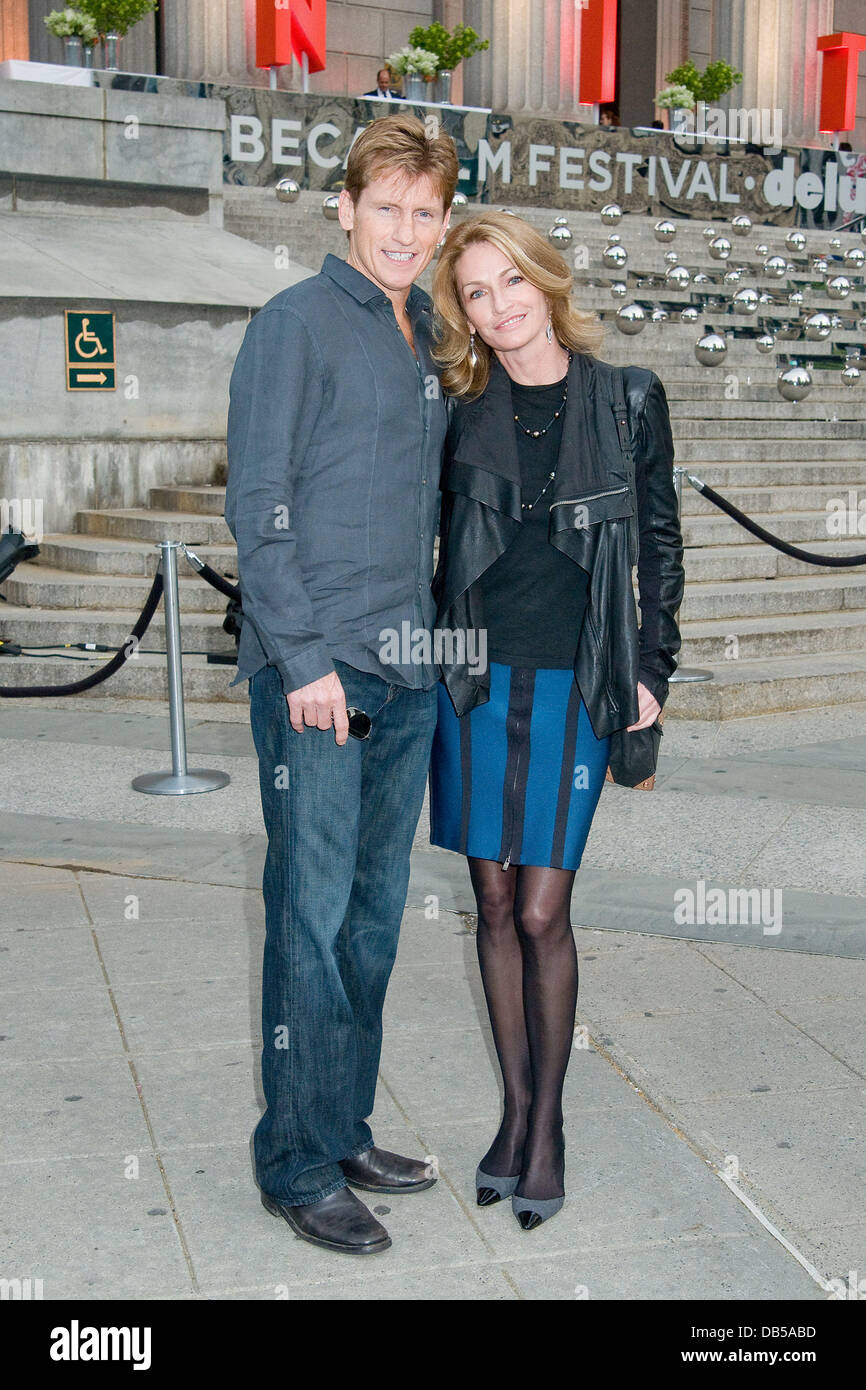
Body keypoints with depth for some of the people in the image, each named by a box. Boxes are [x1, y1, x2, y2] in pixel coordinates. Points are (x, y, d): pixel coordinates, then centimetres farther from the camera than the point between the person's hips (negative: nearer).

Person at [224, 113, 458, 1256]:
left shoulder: (429, 339, 16)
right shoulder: (297, 325, -5)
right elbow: (257, 504, -11)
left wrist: (427, 630, 13)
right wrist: (305, 657, -16)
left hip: (407, 673, 7)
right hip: (315, 671, -7)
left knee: (376, 911, 13)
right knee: (313, 916, -2)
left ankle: (345, 1130, 27)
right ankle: (299, 1165, 11)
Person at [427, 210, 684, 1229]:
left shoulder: (628, 400, 1)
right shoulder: (457, 410, 3)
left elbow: (659, 542, 7)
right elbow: (424, 539, 11)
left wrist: (652, 668, 4)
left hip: (573, 686, -2)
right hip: (474, 682, 2)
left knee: (541, 913, -3)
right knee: (495, 904, 8)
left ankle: (548, 1122, 17)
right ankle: (516, 1111, 23)